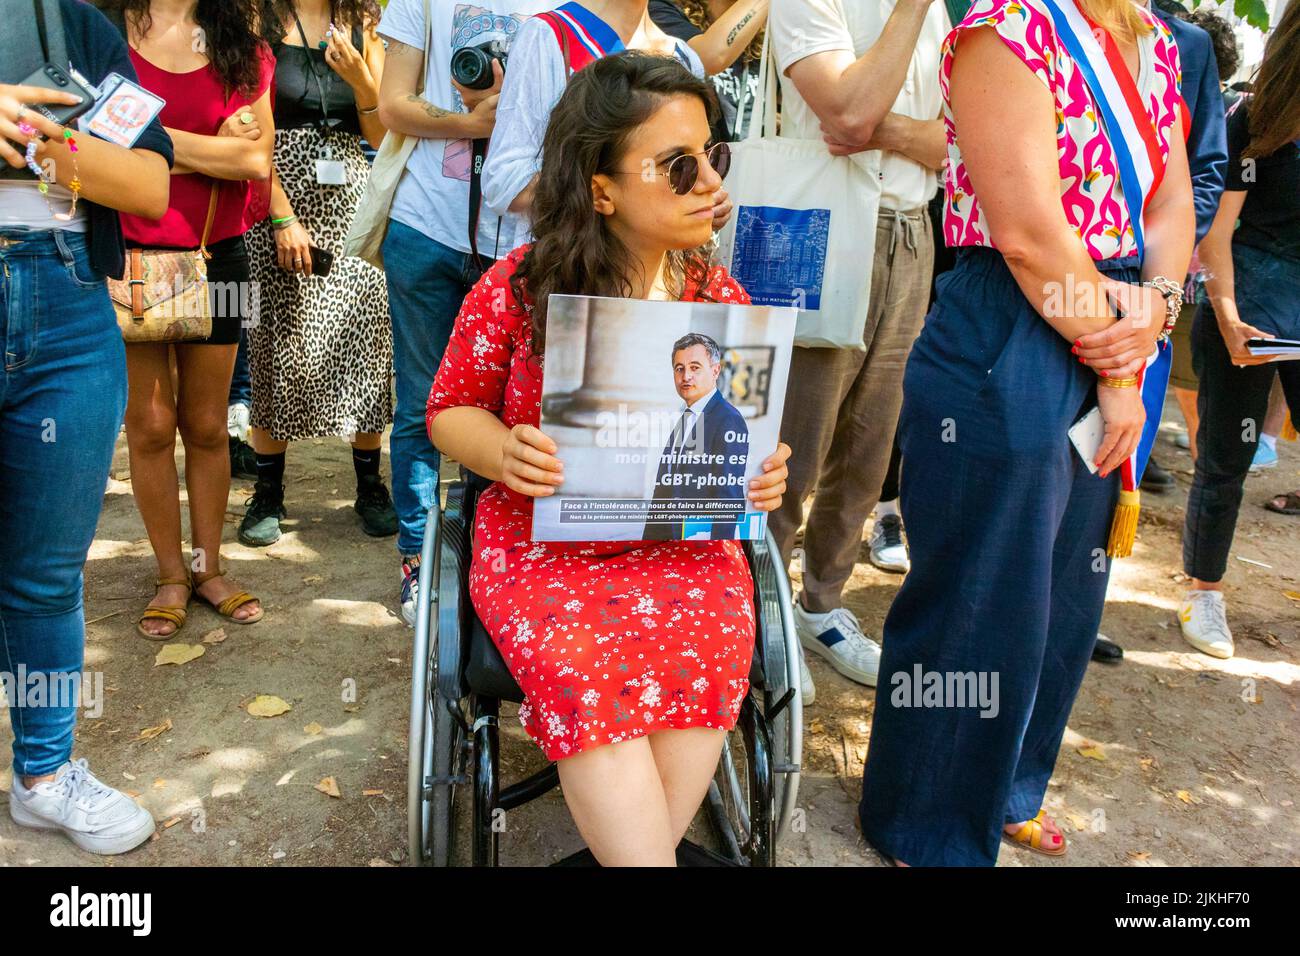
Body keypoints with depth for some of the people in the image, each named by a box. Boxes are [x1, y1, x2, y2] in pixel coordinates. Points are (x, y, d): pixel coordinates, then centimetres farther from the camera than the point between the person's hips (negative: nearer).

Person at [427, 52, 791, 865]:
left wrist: (763, 473, -9)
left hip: (688, 545, 2)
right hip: (544, 540, -2)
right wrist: (503, 451, -17)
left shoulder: (723, 297, 3)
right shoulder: (517, 289, -5)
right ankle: (648, 853, -9)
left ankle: (624, 844, -7)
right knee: (593, 675, -30)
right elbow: (450, 408, 5)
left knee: (705, 657, -27)